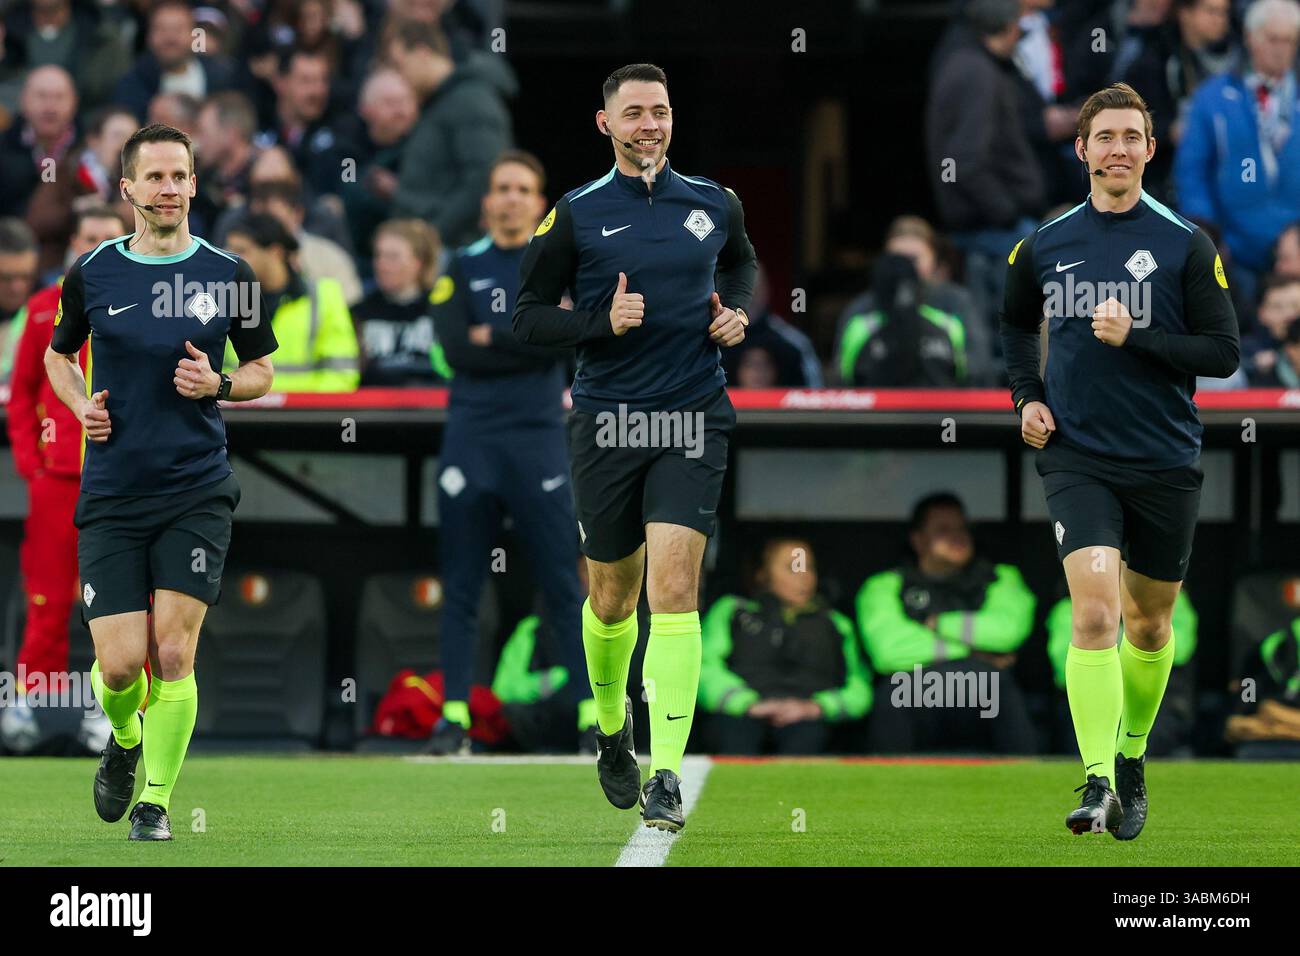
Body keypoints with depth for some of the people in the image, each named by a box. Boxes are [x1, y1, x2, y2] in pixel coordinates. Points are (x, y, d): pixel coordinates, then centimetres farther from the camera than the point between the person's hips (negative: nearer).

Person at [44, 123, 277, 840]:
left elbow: (261, 371, 11)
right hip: (111, 494, 0)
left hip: (197, 491, 0)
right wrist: (81, 405, -1)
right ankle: (124, 741, 29)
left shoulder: (228, 275, 0)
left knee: (173, 654, -9)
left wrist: (217, 384, -10)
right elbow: (58, 355, 18)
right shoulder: (91, 274, 1)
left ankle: (157, 798, 8)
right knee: (120, 664, -5)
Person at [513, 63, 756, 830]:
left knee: (674, 587, -14)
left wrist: (738, 310, 8)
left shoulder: (714, 204, 5)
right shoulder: (577, 214, -2)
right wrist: (602, 321, -15)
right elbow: (528, 317, 1)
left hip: (694, 420, 0)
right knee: (614, 595, 11)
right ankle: (611, 726, 40)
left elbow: (741, 260, 28)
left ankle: (667, 774, -17)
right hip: (607, 421, 0)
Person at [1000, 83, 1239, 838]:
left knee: (1148, 623, 13)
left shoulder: (1186, 245, -3)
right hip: (1077, 458, 0)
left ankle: (1132, 761, 36)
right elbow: (1016, 324, 24)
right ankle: (1098, 785, -20)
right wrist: (1027, 395, 9)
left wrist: (1136, 337, -17)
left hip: (1165, 462, 0)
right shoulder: (1045, 246, 4)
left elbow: (1223, 353, -5)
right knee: (1094, 613, -17)